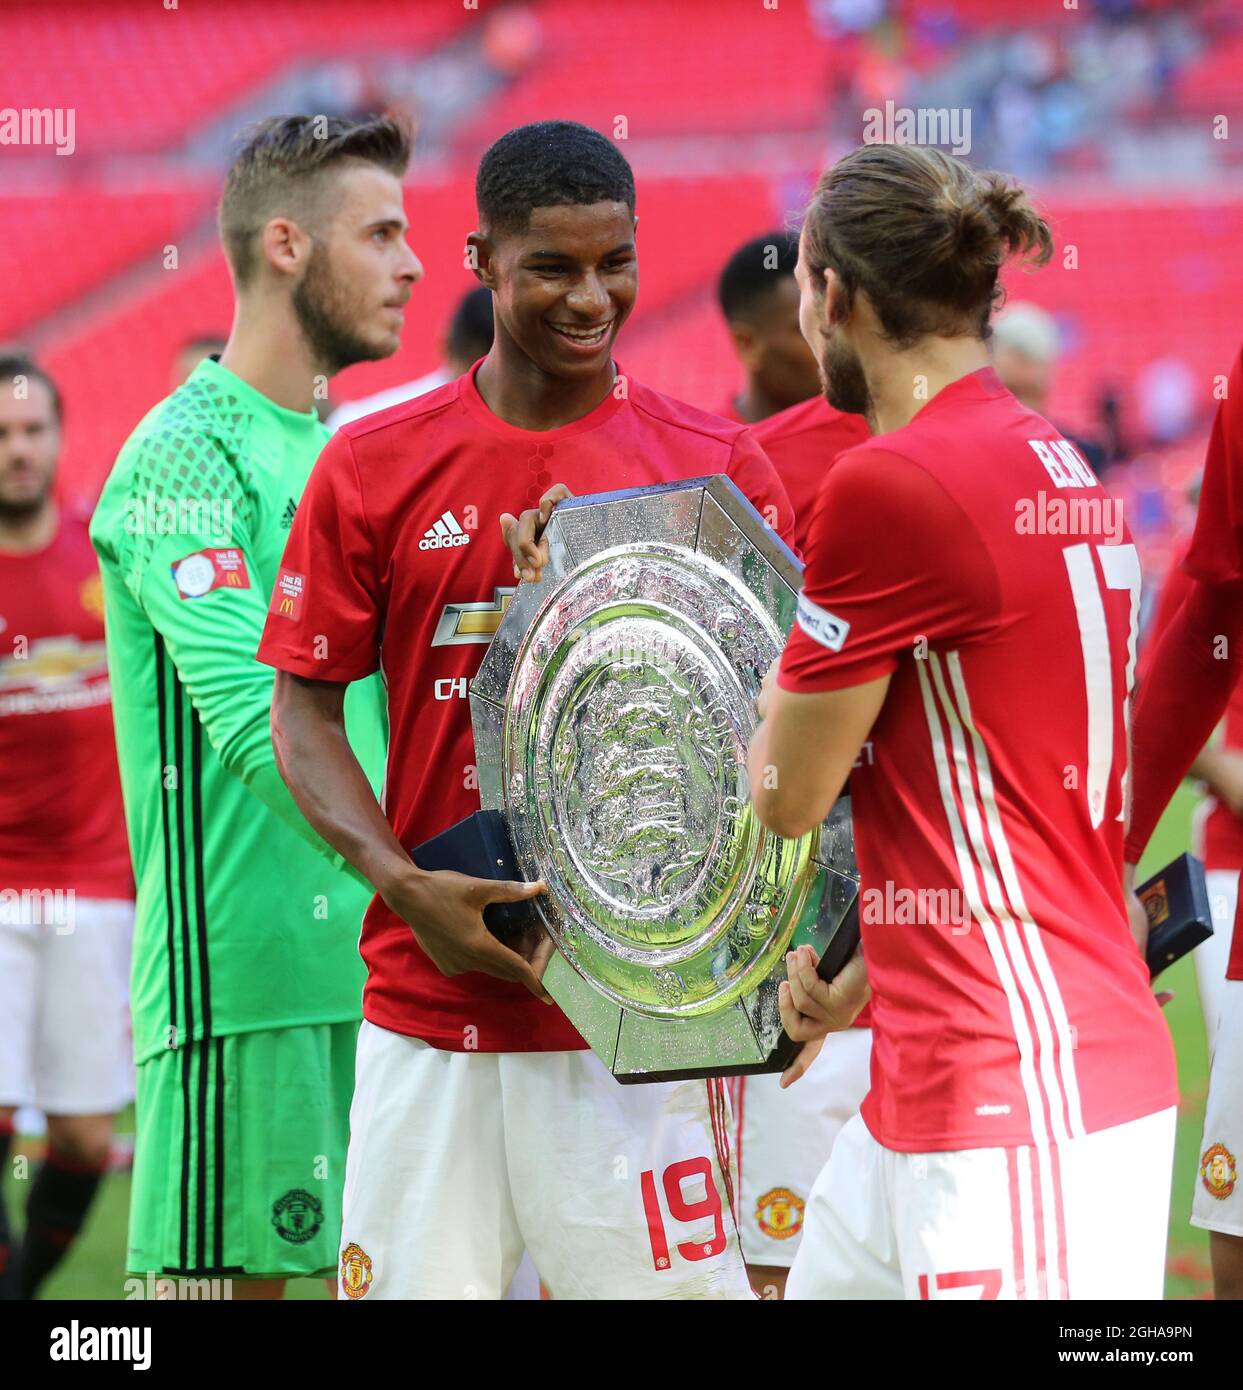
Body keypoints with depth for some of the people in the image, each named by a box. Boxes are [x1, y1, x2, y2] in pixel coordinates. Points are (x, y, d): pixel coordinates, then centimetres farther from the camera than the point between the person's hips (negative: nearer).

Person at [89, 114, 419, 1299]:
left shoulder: (343, 455, 18)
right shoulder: (187, 456, -10)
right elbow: (257, 720, -21)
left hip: (376, 961, 8)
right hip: (243, 966, -8)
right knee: (224, 1271, -7)